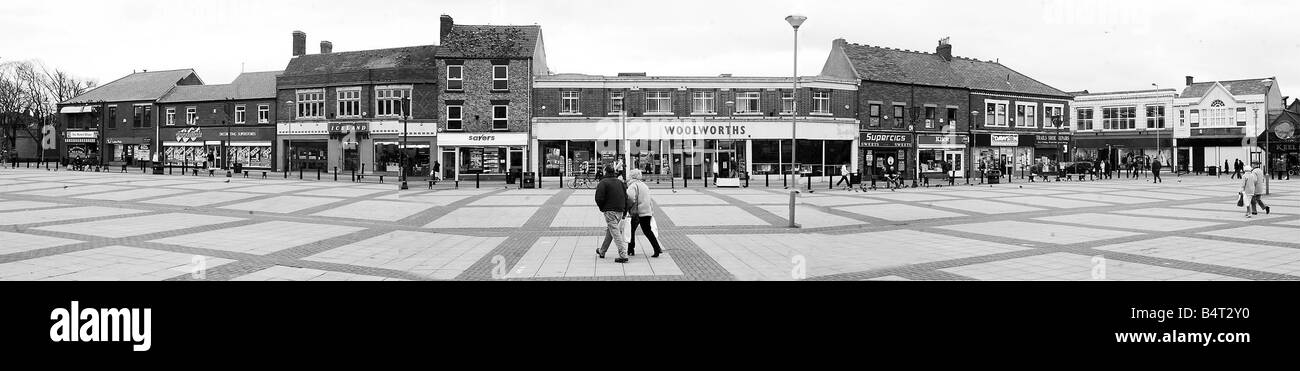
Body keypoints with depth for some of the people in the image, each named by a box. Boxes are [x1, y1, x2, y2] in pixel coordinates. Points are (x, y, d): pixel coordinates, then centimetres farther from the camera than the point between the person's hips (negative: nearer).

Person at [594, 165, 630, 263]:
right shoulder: (620, 182, 12)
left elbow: (599, 198, -15)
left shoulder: (603, 183, -9)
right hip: (620, 211, 7)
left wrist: (601, 208, 4)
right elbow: (626, 197, 11)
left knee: (615, 232, -8)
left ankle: (623, 255, -15)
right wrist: (625, 212, 16)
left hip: (610, 211, -7)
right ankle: (602, 252, 35)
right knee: (609, 230, 21)